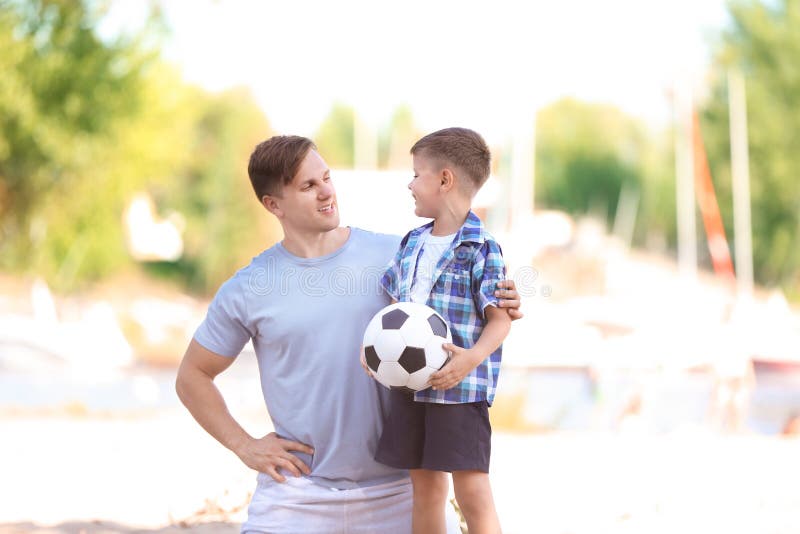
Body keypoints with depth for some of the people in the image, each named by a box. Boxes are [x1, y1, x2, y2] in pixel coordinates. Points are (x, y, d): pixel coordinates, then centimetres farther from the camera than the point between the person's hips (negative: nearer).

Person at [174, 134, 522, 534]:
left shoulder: (394, 256, 0)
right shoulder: (247, 290, -1)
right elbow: (192, 377, 10)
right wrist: (244, 446, 1)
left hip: (392, 490, 1)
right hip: (296, 490, -1)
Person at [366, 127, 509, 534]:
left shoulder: (482, 249, -10)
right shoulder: (411, 244, 12)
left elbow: (500, 318, -11)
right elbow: (394, 304, 21)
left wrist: (473, 357, -27)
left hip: (461, 386, -7)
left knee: (472, 490, -9)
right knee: (425, 486, 13)